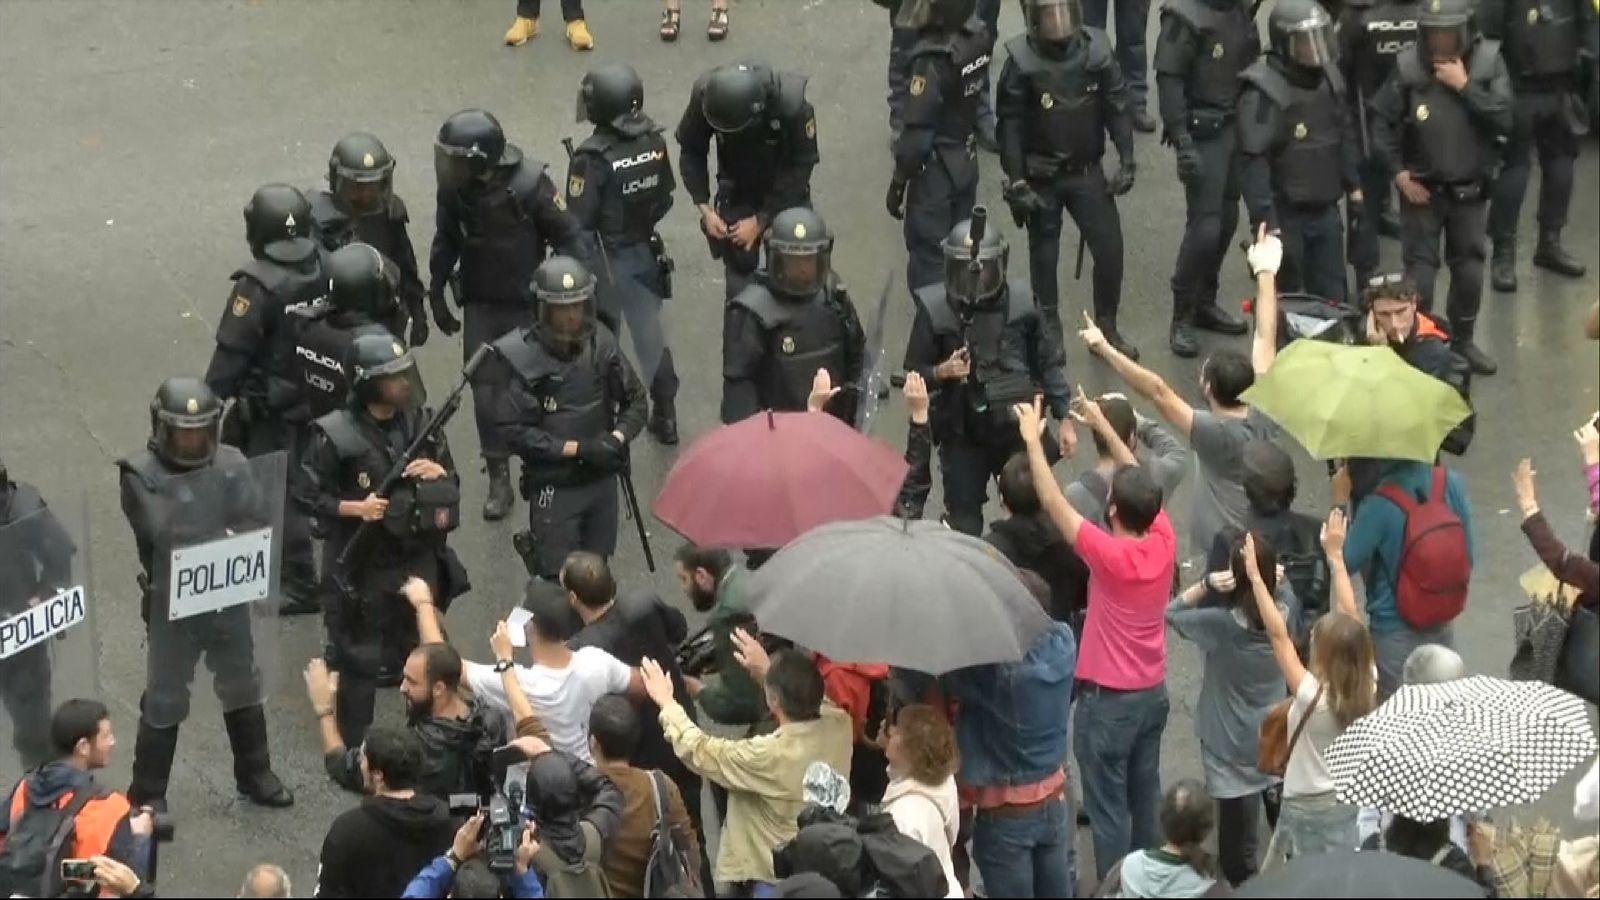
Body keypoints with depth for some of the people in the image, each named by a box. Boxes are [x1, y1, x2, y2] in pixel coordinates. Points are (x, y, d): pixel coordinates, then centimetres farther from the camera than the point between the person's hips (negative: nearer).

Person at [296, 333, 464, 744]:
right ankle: (353, 752, 18)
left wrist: (439, 472, -12)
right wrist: (356, 508, -21)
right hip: (363, 567, -5)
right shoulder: (336, 434, -17)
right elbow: (305, 495, -10)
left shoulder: (421, 422, 0)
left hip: (420, 561, 5)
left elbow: (453, 486, 10)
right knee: (359, 663, 5)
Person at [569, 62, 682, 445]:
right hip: (646, 251, 5)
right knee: (650, 331, 18)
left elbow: (578, 222, -20)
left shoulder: (592, 158, -26)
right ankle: (665, 415, 27)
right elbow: (664, 199, 3)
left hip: (606, 256, -5)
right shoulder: (654, 142, -9)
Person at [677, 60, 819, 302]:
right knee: (739, 273, 2)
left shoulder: (792, 104, -36)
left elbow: (801, 166, -22)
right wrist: (704, 207, -17)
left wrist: (761, 220, -20)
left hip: (785, 196, -1)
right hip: (736, 194, 1)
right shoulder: (705, 94, -29)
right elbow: (691, 151, -10)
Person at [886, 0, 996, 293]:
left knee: (928, 261, 3)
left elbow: (916, 133, -22)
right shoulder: (977, 37, -5)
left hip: (937, 169, -8)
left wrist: (897, 184, -12)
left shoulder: (933, 60, -27)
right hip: (967, 160, 8)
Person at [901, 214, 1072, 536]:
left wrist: (1063, 418, 4)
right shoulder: (935, 309, -11)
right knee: (964, 522, 2)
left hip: (1018, 428, 2)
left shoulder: (1021, 302, -5)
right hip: (963, 436, -2)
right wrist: (941, 372, -25)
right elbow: (914, 374, -4)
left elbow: (1047, 363, 5)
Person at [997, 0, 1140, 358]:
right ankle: (1049, 332, 25)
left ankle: (1107, 326, 19)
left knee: (1110, 248, 0)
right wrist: (1016, 182, -12)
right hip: (1041, 177, -2)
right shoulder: (1022, 61, -15)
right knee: (1044, 255, 9)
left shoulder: (1095, 50, -9)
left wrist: (1126, 160, -5)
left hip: (1087, 172, 2)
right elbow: (1010, 123, -10)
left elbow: (1117, 107, 0)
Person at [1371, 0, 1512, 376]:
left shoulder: (1488, 62, -12)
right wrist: (1399, 172, -9)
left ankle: (1463, 340, 32)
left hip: (1471, 190, 2)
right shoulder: (1409, 69, -14)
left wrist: (1465, 86, -25)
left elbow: (1504, 119, -20)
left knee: (1469, 268, 14)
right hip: (1422, 189, -2)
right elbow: (1382, 122, -5)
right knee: (1419, 270, 0)